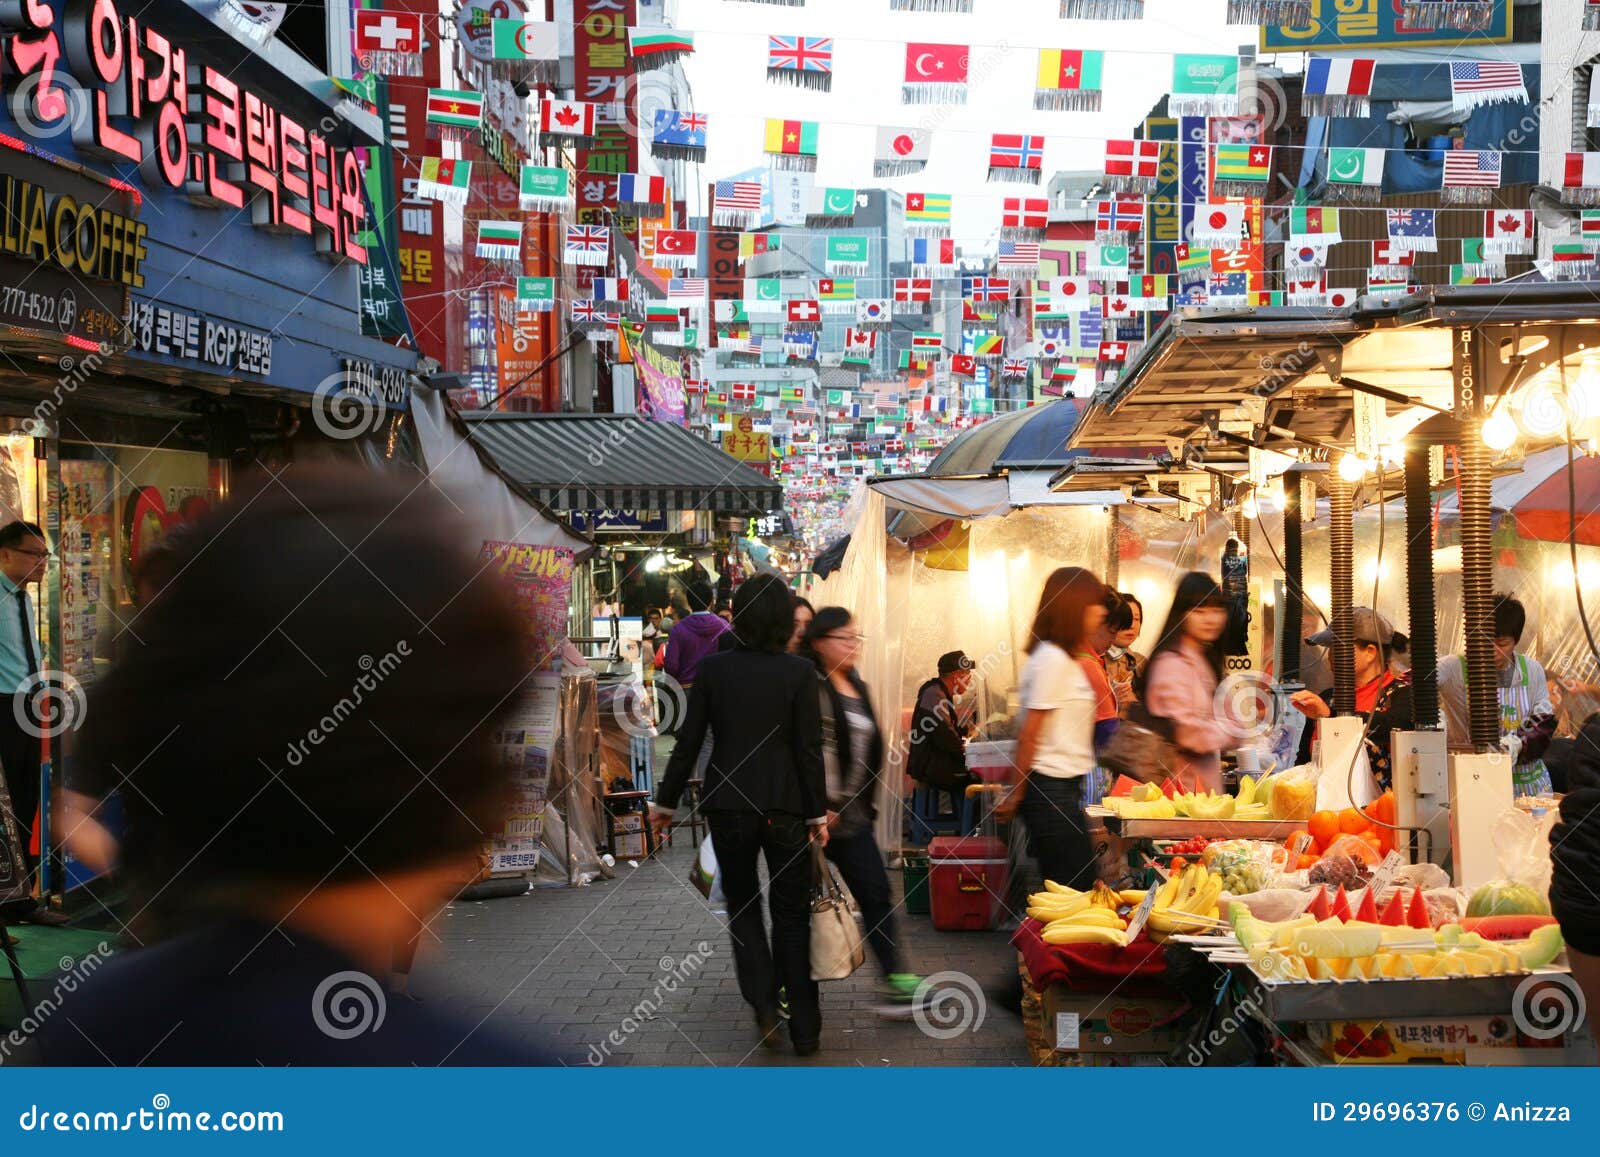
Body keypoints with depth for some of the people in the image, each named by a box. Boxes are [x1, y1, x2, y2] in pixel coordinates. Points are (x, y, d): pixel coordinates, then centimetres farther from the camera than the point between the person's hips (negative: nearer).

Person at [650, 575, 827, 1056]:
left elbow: (688, 742, -2)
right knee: (792, 914, 11)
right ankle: (804, 1029, 14)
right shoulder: (799, 672, -9)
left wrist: (666, 802, 8)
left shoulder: (712, 668, -5)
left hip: (727, 805, 1)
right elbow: (809, 750, -8)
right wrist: (818, 814, 0)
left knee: (741, 905, 19)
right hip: (785, 808, -1)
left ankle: (763, 1003, 0)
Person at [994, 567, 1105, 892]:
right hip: (1052, 788, -9)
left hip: (1063, 788, 9)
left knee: (1082, 887, 10)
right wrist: (1016, 795, -11)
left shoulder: (1063, 658, 16)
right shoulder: (1053, 660, -15)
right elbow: (1029, 735, -14)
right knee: (1074, 890, -6)